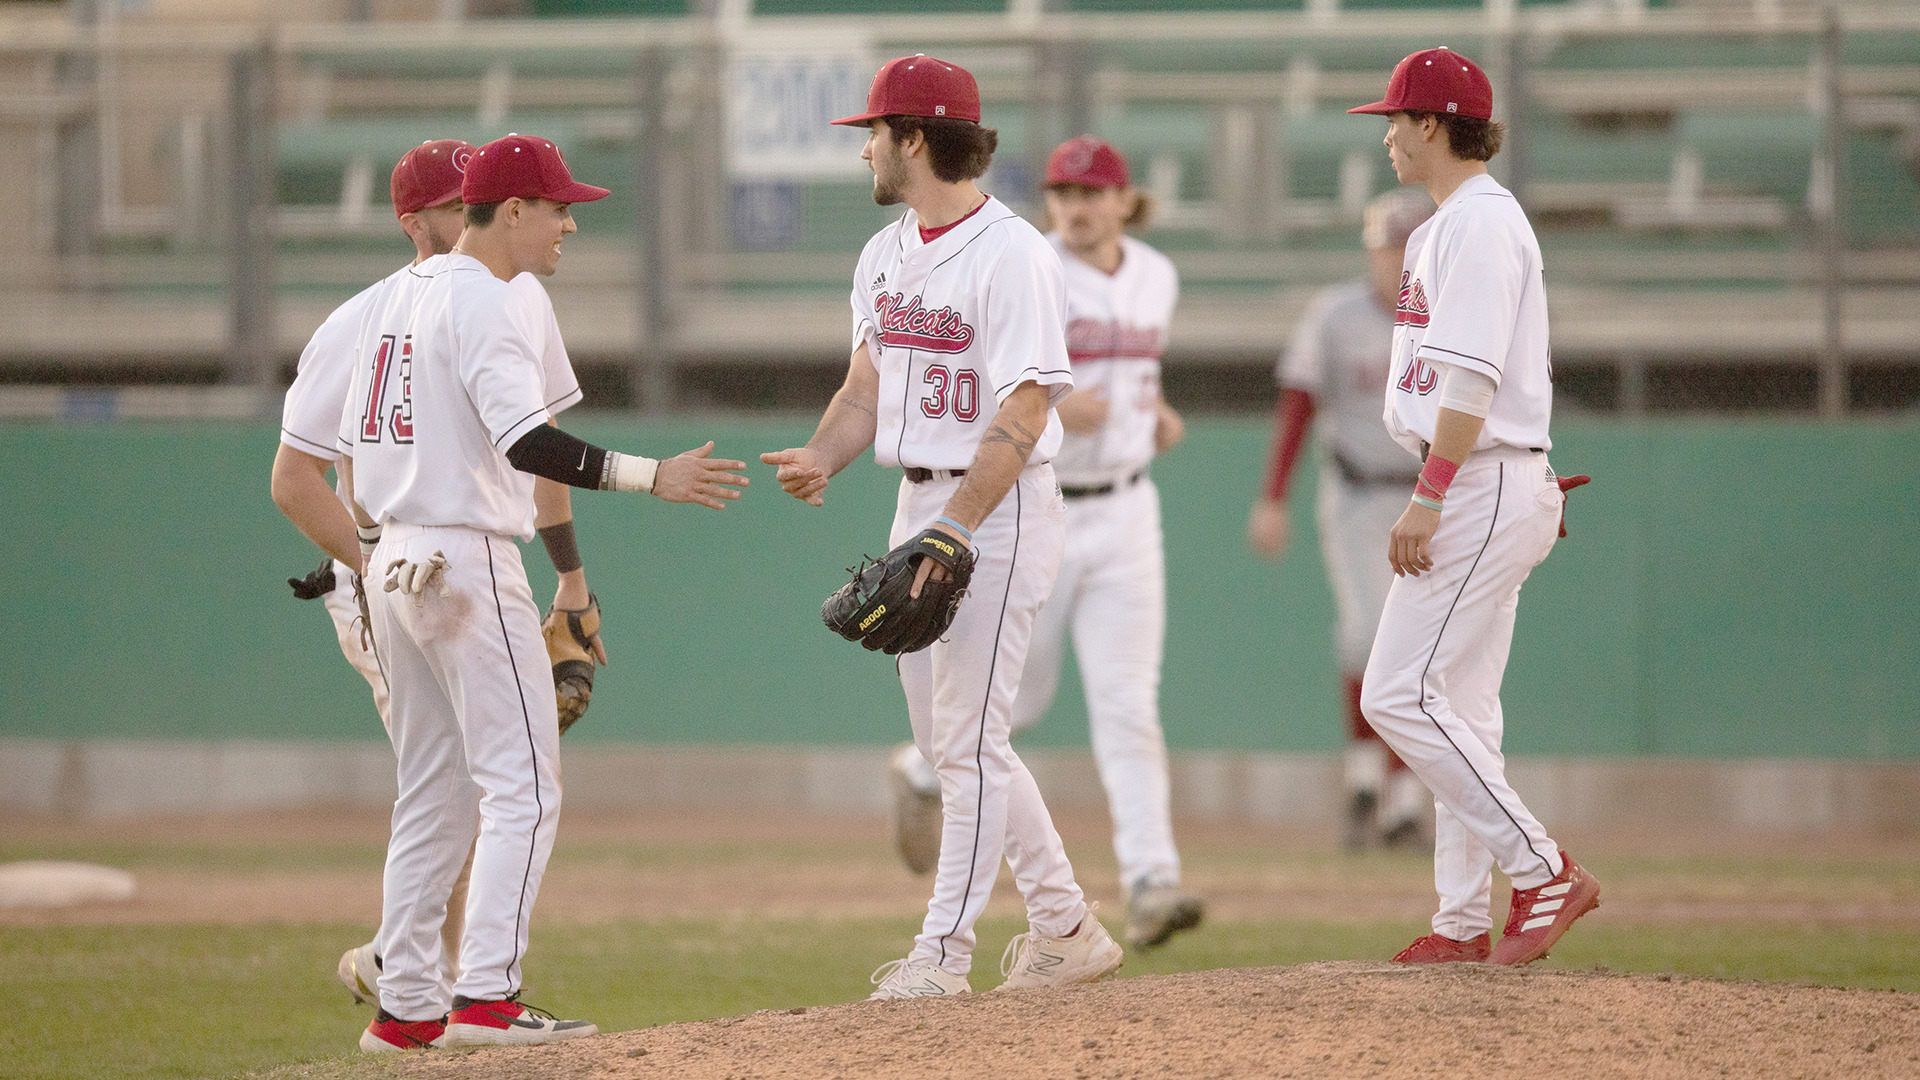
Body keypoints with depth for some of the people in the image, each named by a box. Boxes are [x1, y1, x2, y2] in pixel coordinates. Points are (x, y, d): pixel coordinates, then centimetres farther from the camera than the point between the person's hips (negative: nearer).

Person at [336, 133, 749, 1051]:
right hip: (468, 564, -9)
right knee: (521, 786, -8)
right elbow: (524, 441, -26)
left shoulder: (394, 299, 15)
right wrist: (652, 477, -28)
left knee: (434, 795, 14)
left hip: (396, 563, 9)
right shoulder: (483, 303, -13)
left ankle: (403, 1007, 13)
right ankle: (485, 998, -16)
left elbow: (351, 450, 19)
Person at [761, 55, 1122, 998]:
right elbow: (867, 388, 16)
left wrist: (954, 530, -27)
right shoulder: (884, 255, 12)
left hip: (998, 507, -9)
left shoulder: (1012, 255, -15)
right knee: (944, 735, 12)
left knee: (969, 739, -9)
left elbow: (1023, 410, -20)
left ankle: (944, 952, -7)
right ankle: (1065, 928, 20)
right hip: (921, 504, 9)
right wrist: (820, 458, -5)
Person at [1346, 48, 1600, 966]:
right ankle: (1466, 923, 12)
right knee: (1459, 708, 11)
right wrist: (1434, 497, 22)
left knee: (1401, 695, -14)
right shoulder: (1450, 224, 19)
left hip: (1481, 489, -11)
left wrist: (1428, 498, -24)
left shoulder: (1477, 222, -14)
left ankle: (1542, 873, -12)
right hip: (1487, 492, 11)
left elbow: (1471, 378, -22)